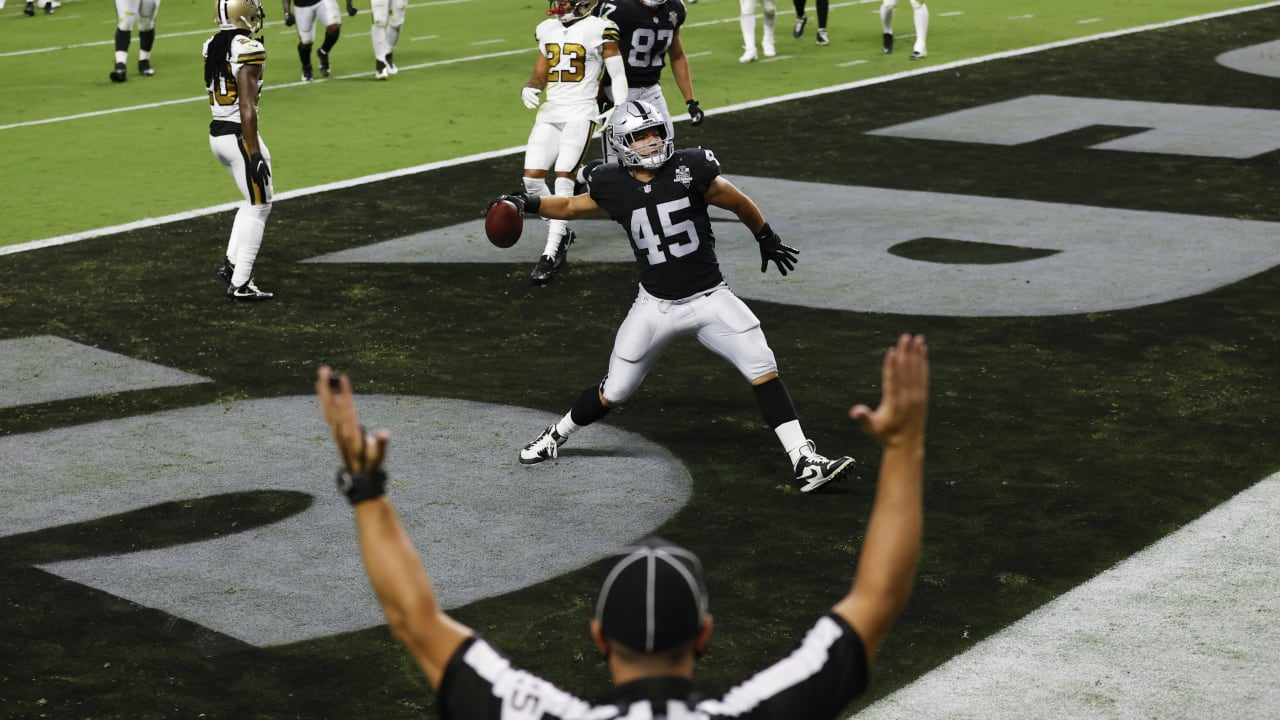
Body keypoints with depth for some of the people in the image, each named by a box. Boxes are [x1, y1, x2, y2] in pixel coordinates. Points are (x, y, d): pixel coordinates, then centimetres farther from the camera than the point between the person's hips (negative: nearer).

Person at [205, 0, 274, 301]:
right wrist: (255, 153, -19)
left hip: (216, 132, 8)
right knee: (258, 208, 2)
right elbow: (247, 108, -21)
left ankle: (231, 263, 17)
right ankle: (240, 284, 3)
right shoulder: (248, 49, -17)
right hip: (239, 136, -8)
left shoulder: (212, 46, 8)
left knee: (255, 201, 22)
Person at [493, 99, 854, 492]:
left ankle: (804, 462, -10)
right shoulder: (612, 186, -8)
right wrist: (529, 203, -4)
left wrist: (768, 240, 16)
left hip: (710, 298, -1)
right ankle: (556, 436, 36)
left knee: (763, 371, -14)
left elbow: (739, 203, 2)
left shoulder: (690, 169, -14)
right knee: (614, 392, 8)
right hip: (656, 305, 1)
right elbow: (571, 207, 13)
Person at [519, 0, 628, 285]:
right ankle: (561, 232, 17)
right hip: (550, 112, 6)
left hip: (580, 113, -6)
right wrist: (529, 88, -2)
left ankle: (550, 254, -12)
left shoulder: (599, 29, -5)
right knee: (532, 178, -4)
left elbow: (617, 74, -6)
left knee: (563, 179, -15)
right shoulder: (547, 29, 13)